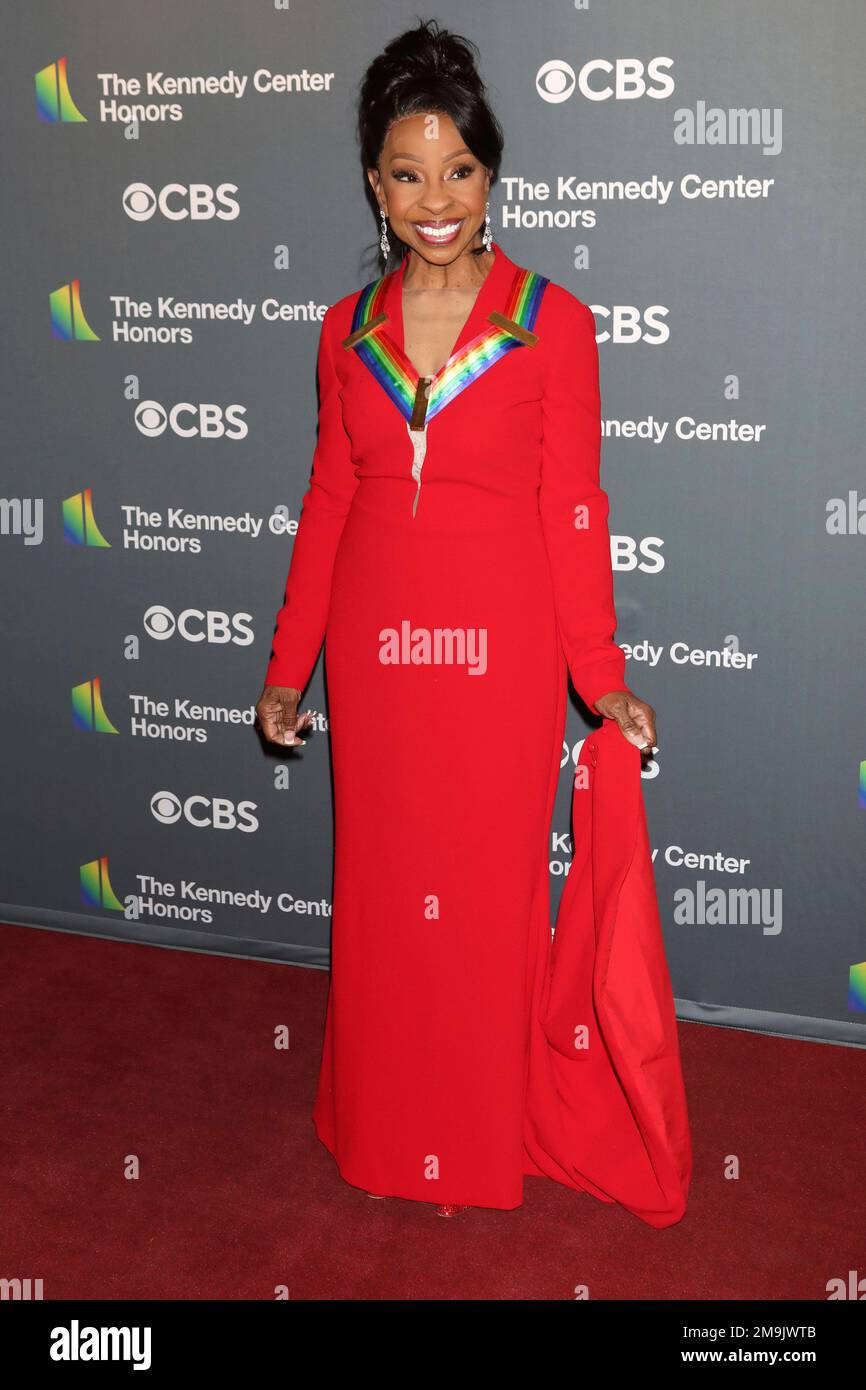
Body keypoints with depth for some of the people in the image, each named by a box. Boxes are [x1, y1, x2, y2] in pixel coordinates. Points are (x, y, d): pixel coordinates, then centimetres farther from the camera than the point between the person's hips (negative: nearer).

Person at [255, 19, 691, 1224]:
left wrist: (601, 677, -9)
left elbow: (573, 509, -4)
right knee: (380, 887, 13)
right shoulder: (349, 329, 6)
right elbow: (329, 499, 9)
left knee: (491, 890, 6)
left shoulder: (552, 322, -5)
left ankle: (487, 1135, 28)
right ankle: (385, 1124, 33)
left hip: (500, 647, -3)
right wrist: (288, 666, 9)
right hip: (376, 646, 3)